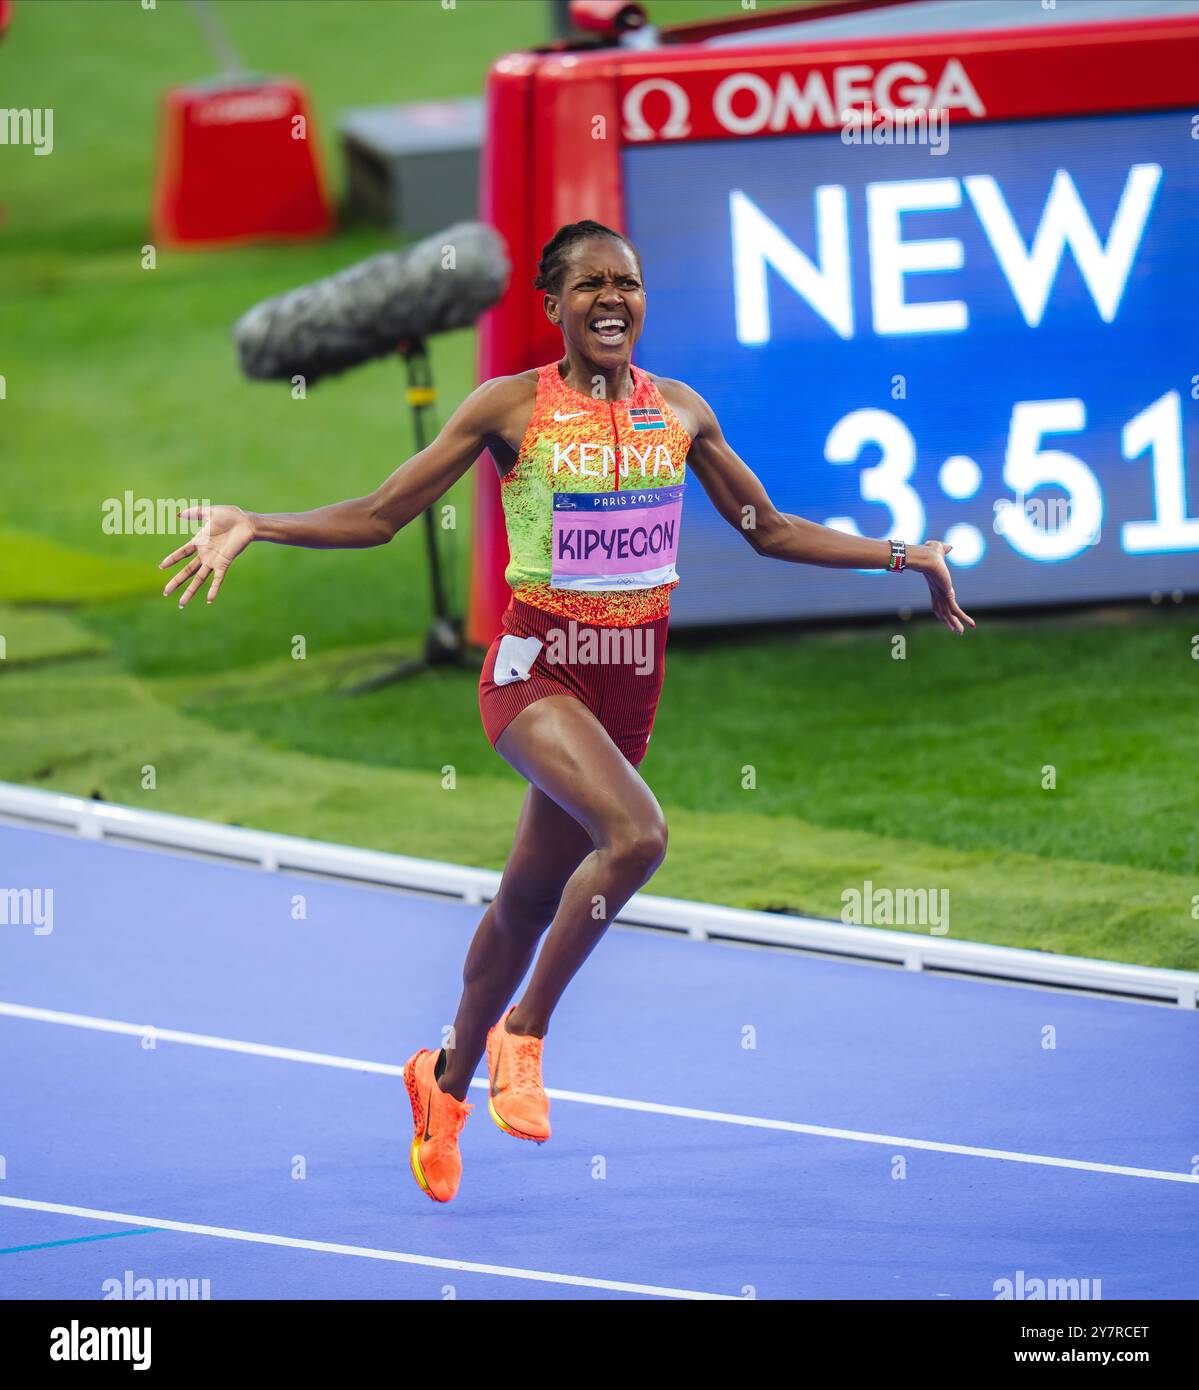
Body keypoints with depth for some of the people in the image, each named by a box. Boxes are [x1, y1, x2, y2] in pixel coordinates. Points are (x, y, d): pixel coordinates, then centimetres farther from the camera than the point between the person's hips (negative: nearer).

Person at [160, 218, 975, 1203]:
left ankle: (448, 1079, 36)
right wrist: (253, 526, -15)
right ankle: (525, 1033, -11)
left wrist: (903, 556, 16)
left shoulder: (681, 411, 6)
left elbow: (768, 529, 19)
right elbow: (377, 517, -2)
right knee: (637, 833, -30)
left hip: (632, 675, 4)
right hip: (536, 666, -4)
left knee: (532, 900, 12)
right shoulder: (511, 408, -5)